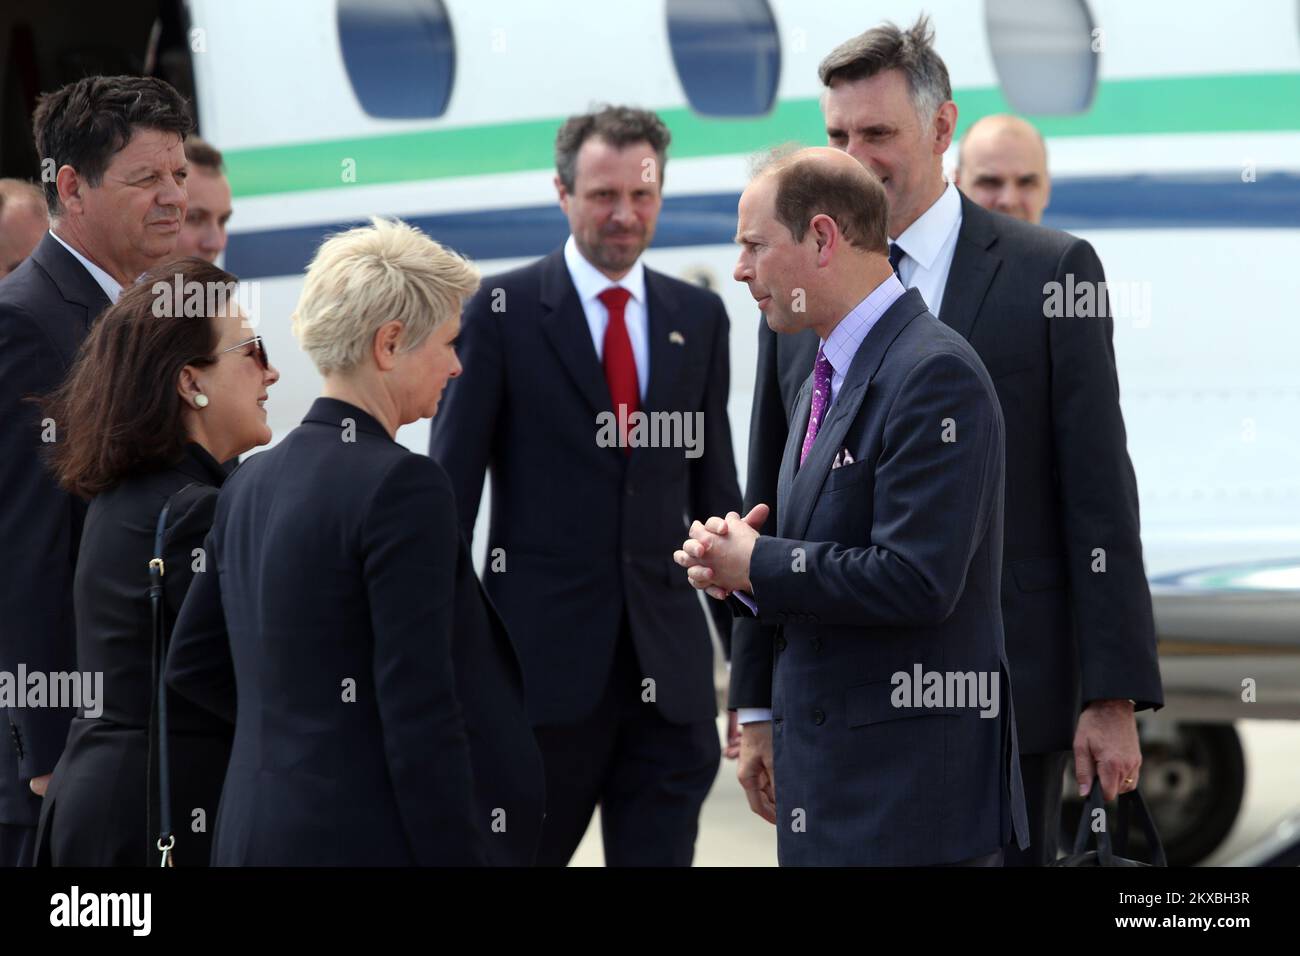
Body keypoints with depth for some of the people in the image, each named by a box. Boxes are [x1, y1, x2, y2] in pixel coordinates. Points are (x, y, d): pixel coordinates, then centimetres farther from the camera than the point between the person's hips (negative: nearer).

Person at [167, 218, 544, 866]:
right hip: (376, 838, -8)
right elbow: (420, 711, -18)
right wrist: (460, 856, -16)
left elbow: (192, 664, 19)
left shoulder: (250, 482, 11)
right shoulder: (402, 486, -13)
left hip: (256, 830, 8)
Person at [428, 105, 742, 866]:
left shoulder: (699, 318, 10)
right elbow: (452, 485, -1)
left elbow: (715, 487, 14)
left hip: (668, 663, 3)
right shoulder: (503, 312, -2)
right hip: (544, 658, -3)